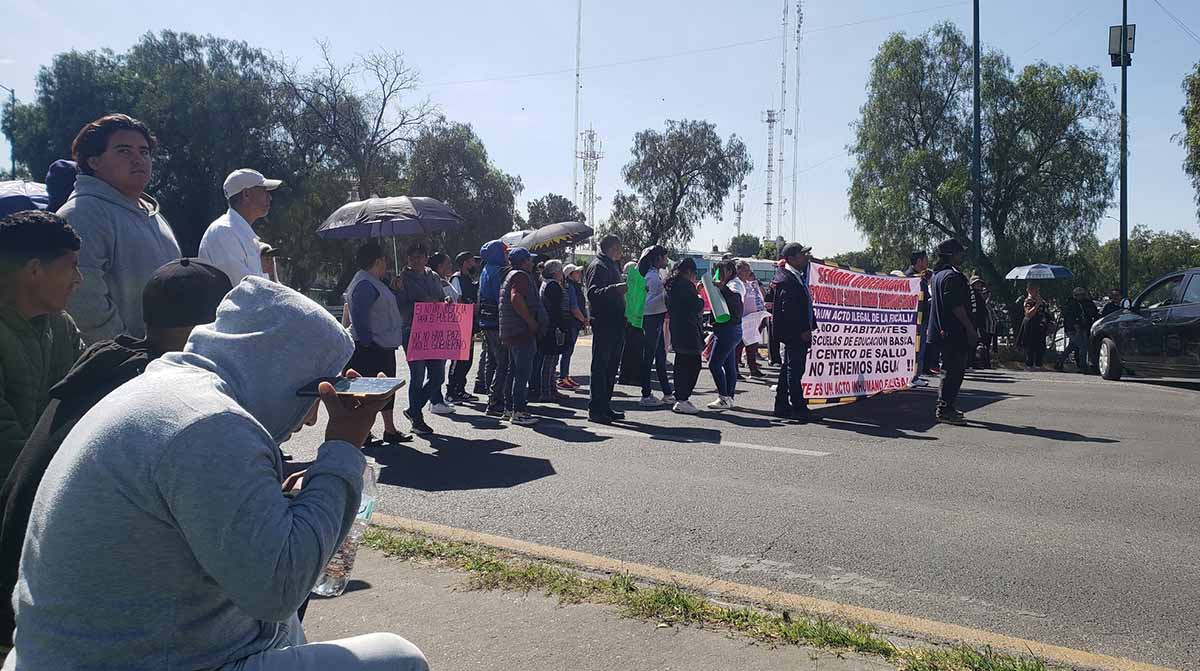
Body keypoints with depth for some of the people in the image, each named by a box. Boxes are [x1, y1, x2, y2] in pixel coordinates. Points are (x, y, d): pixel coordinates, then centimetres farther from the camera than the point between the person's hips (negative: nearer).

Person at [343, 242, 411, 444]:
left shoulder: (374, 283, 17)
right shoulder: (364, 284, -17)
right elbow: (359, 316, -23)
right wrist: (366, 342, -23)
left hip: (383, 347, 11)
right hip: (370, 349, -11)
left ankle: (390, 429, 26)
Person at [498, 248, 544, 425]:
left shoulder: (510, 275, 21)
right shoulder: (521, 276, -11)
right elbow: (516, 299, -27)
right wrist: (531, 321, -21)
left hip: (511, 331, 11)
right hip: (522, 331, -11)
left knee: (513, 370, 15)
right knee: (523, 371, -10)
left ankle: (509, 408, 21)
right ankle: (519, 411, -11)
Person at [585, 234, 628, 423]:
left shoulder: (612, 266, 21)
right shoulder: (598, 266, -9)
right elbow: (593, 293, -24)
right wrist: (615, 288, -35)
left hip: (616, 323, 10)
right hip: (603, 324, -10)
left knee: (611, 367, 13)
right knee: (600, 367, -6)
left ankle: (605, 406, 20)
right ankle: (595, 409, -3)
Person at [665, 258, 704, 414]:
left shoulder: (671, 284, 13)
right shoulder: (686, 284, -15)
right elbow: (696, 306, -18)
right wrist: (701, 299, 5)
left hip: (676, 329, 10)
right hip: (688, 330, -10)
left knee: (681, 363, 16)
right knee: (693, 364, -6)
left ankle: (680, 398, 21)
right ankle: (682, 400, -9)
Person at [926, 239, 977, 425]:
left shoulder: (937, 275, 15)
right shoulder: (952, 276, -15)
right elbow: (957, 307, -20)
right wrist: (971, 329, -16)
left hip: (942, 331, 11)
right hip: (955, 333, -10)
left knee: (950, 370, 17)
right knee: (955, 371, -6)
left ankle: (945, 407, 23)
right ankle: (945, 410, -5)